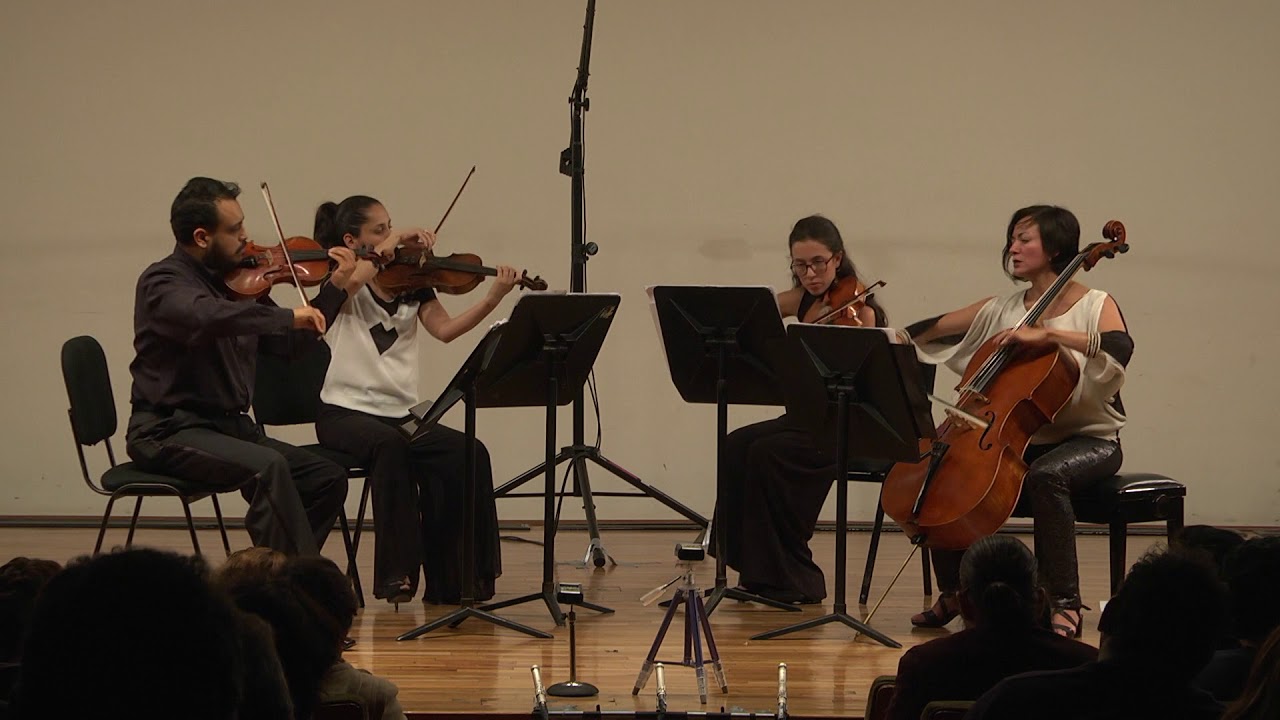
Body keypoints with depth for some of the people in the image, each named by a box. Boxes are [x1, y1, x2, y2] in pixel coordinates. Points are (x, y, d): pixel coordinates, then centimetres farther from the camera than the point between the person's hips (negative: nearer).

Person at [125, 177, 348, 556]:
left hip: (229, 426, 8)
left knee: (327, 478, -3)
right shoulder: (163, 283, -12)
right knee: (268, 467, -32)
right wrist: (289, 316, -34)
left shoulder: (235, 280, 11)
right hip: (171, 432, -8)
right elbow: (207, 316, -36)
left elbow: (286, 341, 21)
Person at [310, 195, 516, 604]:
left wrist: (493, 298, -13)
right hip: (345, 412, -4)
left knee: (468, 454, -21)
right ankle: (397, 571, -29)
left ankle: (450, 577, -13)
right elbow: (353, 280, -24)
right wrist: (397, 242, -13)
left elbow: (445, 329, -1)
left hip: (400, 412, 4)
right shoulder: (338, 281, 1)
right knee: (390, 445, -37)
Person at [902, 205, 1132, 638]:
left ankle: (1065, 604, -30)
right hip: (1021, 439, 5)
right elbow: (933, 329, 7)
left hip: (1089, 439, -5)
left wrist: (1048, 334, -31)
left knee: (1046, 475, -37)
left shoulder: (1095, 306, -4)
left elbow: (1120, 349, -25)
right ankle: (953, 591, 2)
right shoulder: (1002, 310, 11)